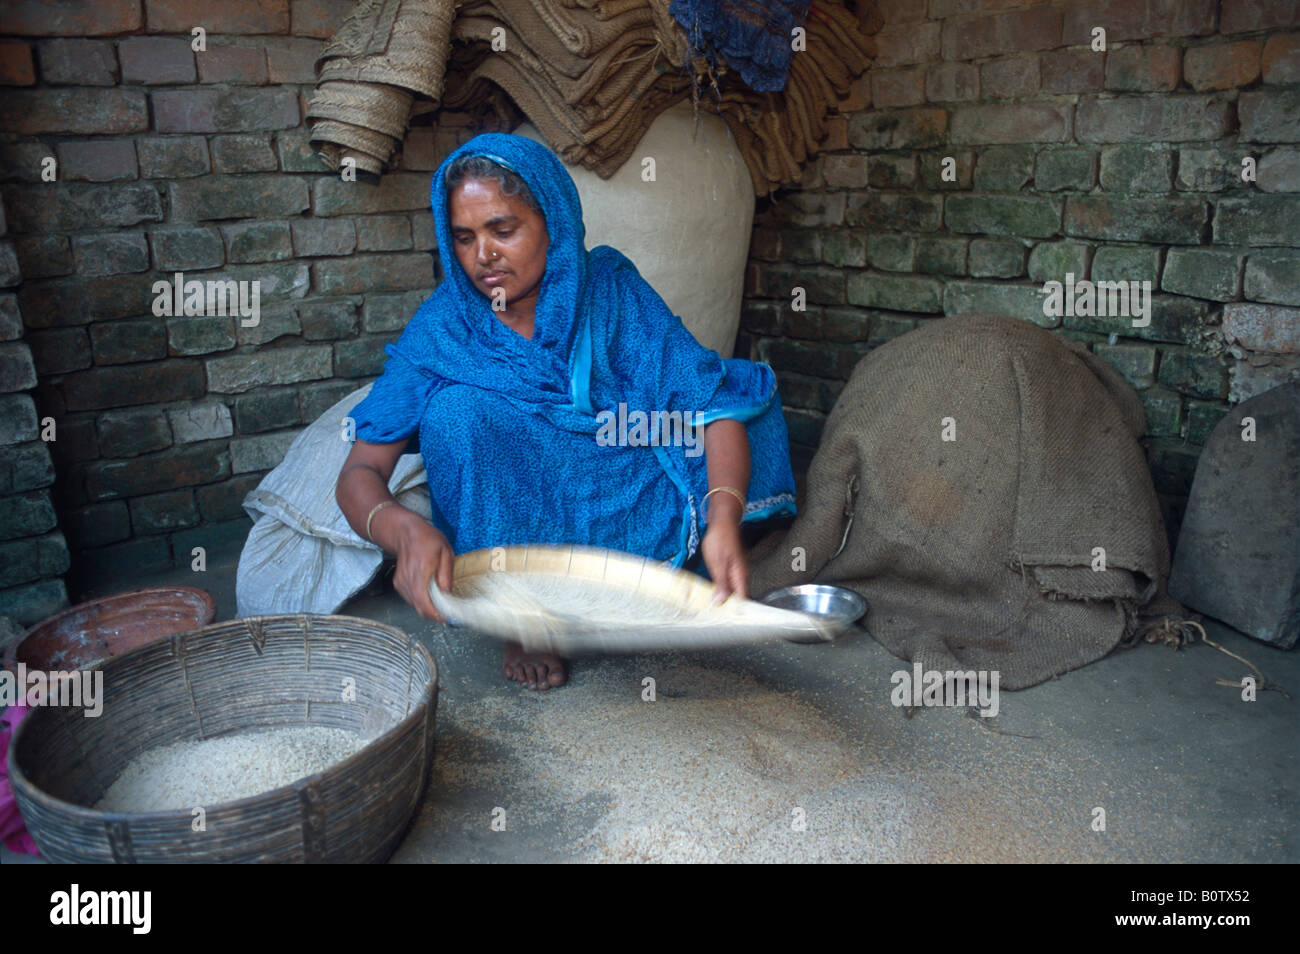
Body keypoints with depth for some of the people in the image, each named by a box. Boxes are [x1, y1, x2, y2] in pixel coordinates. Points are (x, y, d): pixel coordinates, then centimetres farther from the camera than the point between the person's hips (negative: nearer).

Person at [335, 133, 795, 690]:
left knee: (744, 384, -15)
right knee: (455, 406, -28)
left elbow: (714, 403, -19)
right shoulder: (443, 328, -12)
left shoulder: (610, 291, -11)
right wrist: (405, 530, -42)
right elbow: (358, 475, -17)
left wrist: (723, 521, -38)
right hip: (502, 533, -1)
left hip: (622, 515, 1)